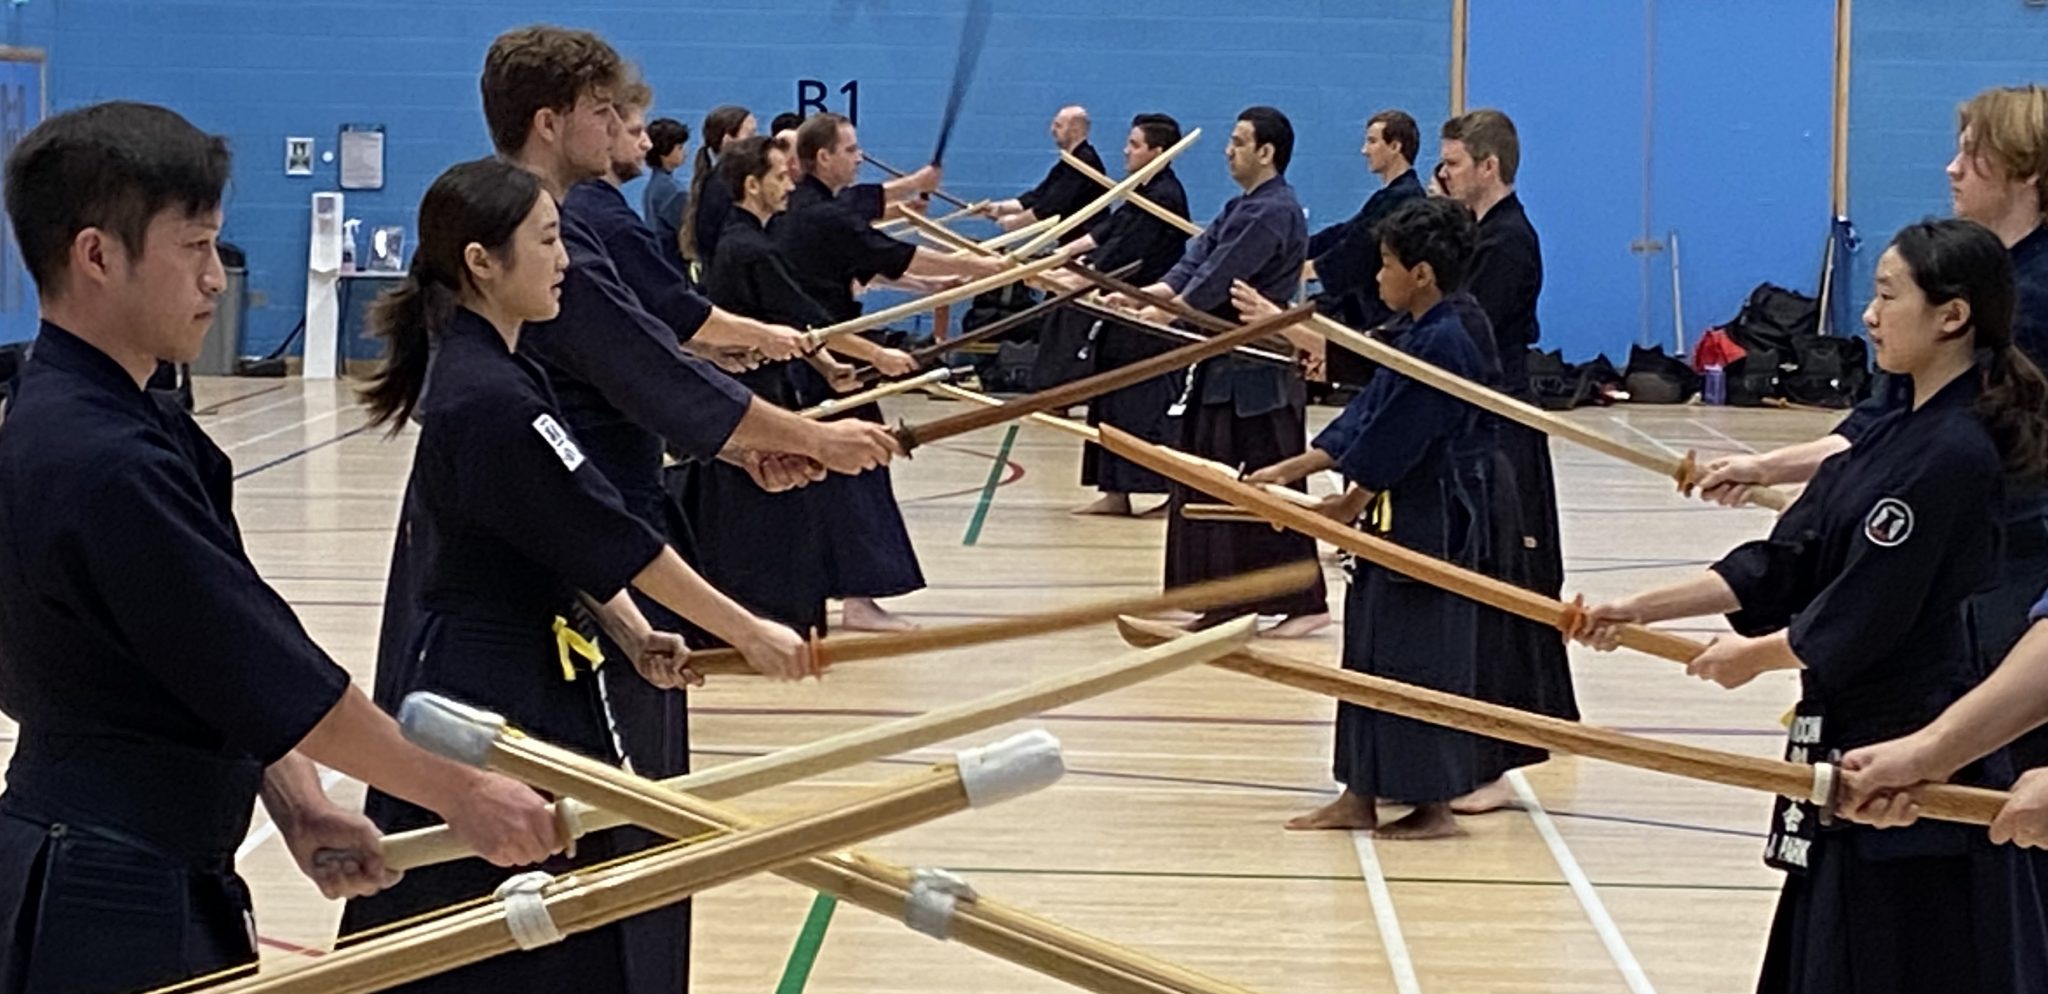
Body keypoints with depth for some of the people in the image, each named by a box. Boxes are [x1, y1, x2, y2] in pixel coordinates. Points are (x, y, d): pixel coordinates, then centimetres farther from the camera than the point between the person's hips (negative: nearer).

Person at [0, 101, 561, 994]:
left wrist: (297, 806, -1)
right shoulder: (101, 463, -22)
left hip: (152, 879, 9)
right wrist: (459, 794, -10)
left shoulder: (119, 424, 9)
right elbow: (277, 680, -19)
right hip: (108, 903, -9)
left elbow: (230, 665, 10)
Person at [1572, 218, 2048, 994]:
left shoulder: (1952, 455, -19)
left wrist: (1753, 656, -2)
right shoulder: (1901, 432, 11)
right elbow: (1783, 562, 10)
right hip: (1865, 740, 10)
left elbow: (1859, 622, -19)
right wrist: (1643, 608, 4)